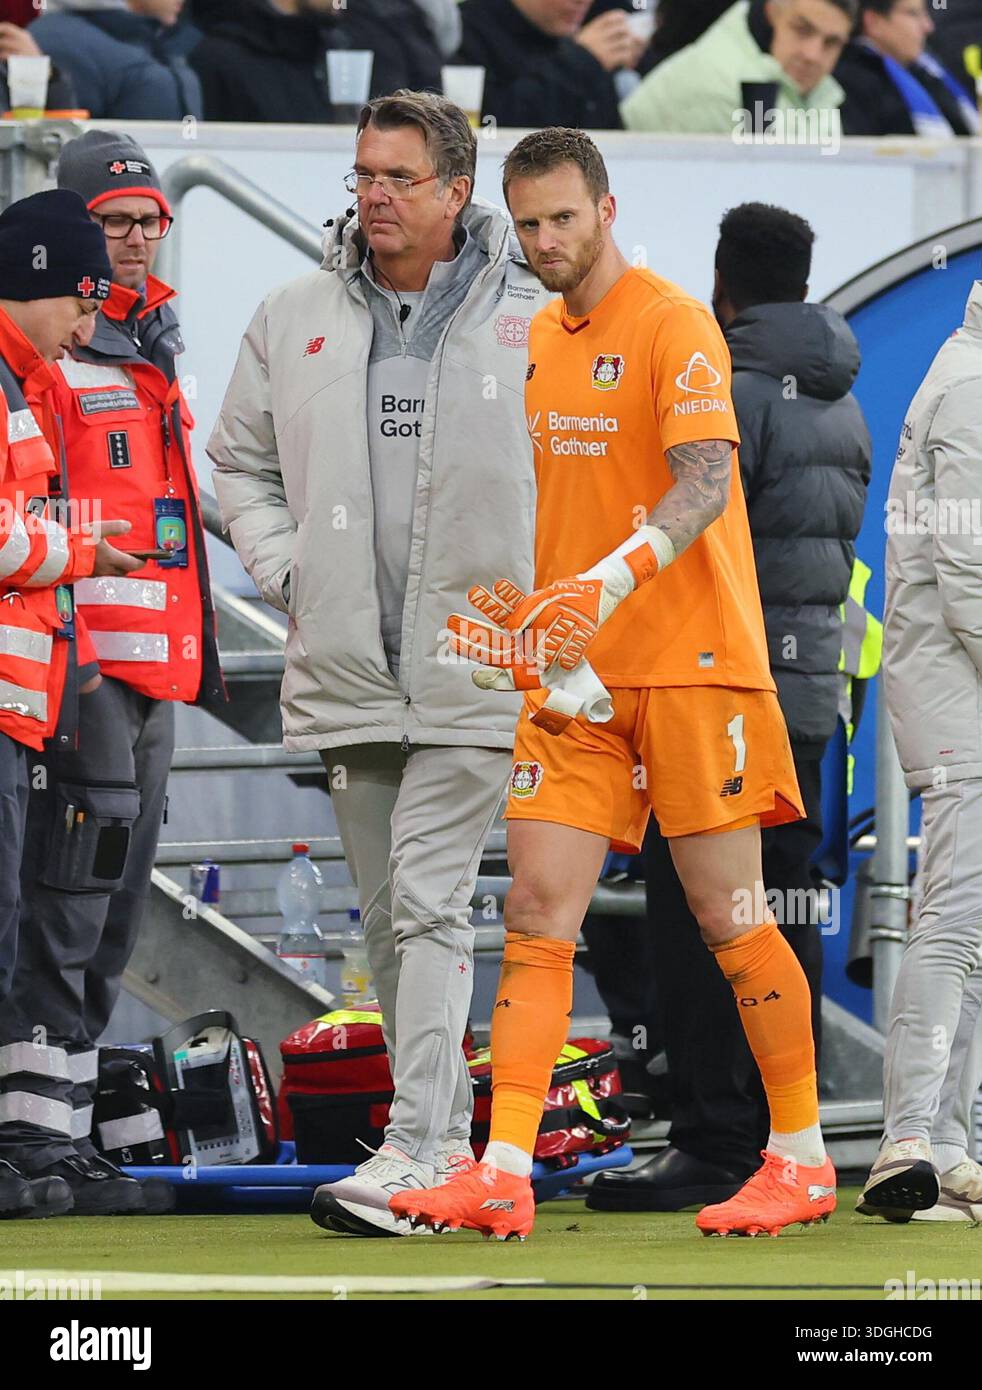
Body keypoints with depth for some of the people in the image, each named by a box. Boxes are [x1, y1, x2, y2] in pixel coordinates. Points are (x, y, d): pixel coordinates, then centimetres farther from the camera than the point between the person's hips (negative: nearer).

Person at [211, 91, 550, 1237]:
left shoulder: (529, 323, -2)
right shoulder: (292, 321, 8)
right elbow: (240, 459, 19)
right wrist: (285, 571, 5)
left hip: (472, 670, -5)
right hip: (344, 669, 5)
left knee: (429, 905, -13)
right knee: (388, 916, 10)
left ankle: (415, 1151, -16)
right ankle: (449, 1134, 20)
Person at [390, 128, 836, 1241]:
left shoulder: (671, 324, -8)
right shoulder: (536, 342, 15)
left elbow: (704, 484, -20)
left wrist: (612, 580, -35)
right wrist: (512, 599, 8)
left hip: (690, 661, -7)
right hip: (572, 671, 7)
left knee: (730, 917, -2)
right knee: (536, 911, -4)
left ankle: (802, 1160, 10)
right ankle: (504, 1176, -8)